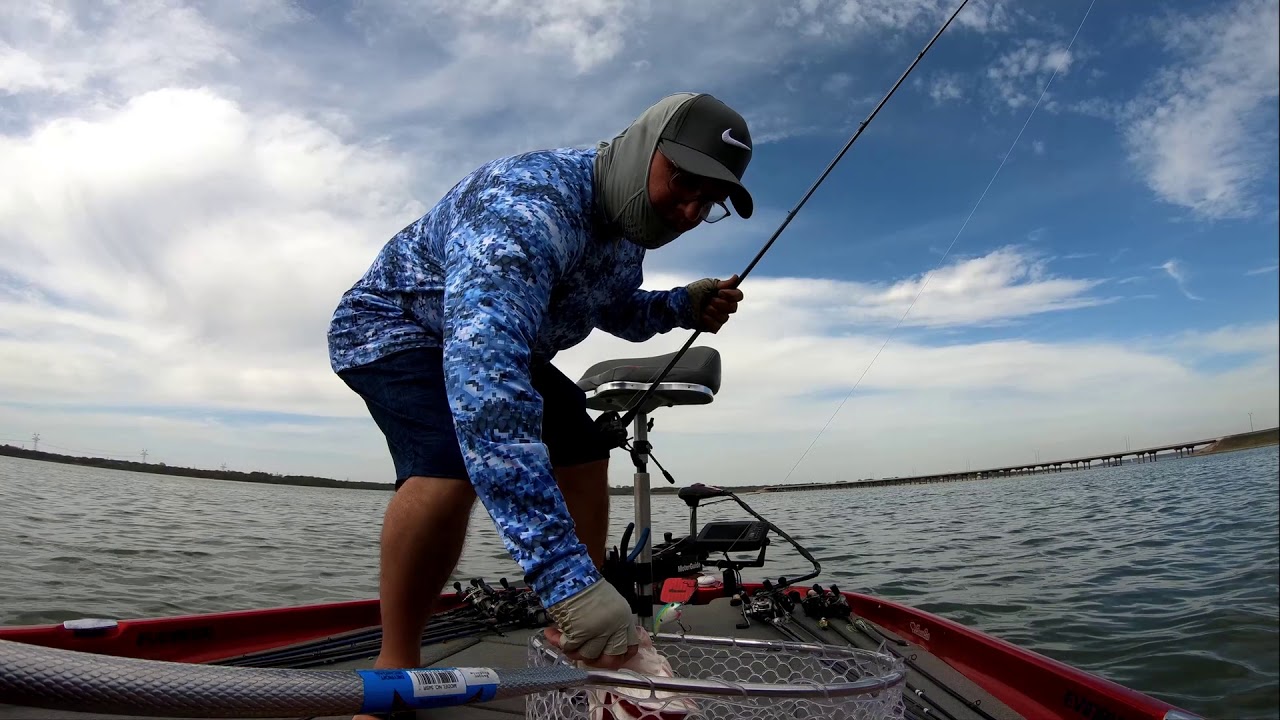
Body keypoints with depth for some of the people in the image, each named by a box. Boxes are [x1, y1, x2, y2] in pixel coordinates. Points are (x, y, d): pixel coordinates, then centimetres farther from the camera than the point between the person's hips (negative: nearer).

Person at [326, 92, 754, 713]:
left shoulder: (627, 225, -7)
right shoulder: (528, 202, -37)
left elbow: (617, 312, 13)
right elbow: (481, 370, -52)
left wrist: (682, 307, -10)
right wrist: (566, 578, -57)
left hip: (496, 340, 8)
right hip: (392, 325, -8)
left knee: (583, 453, 2)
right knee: (454, 461, -34)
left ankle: (580, 647, 12)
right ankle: (396, 666, -12)